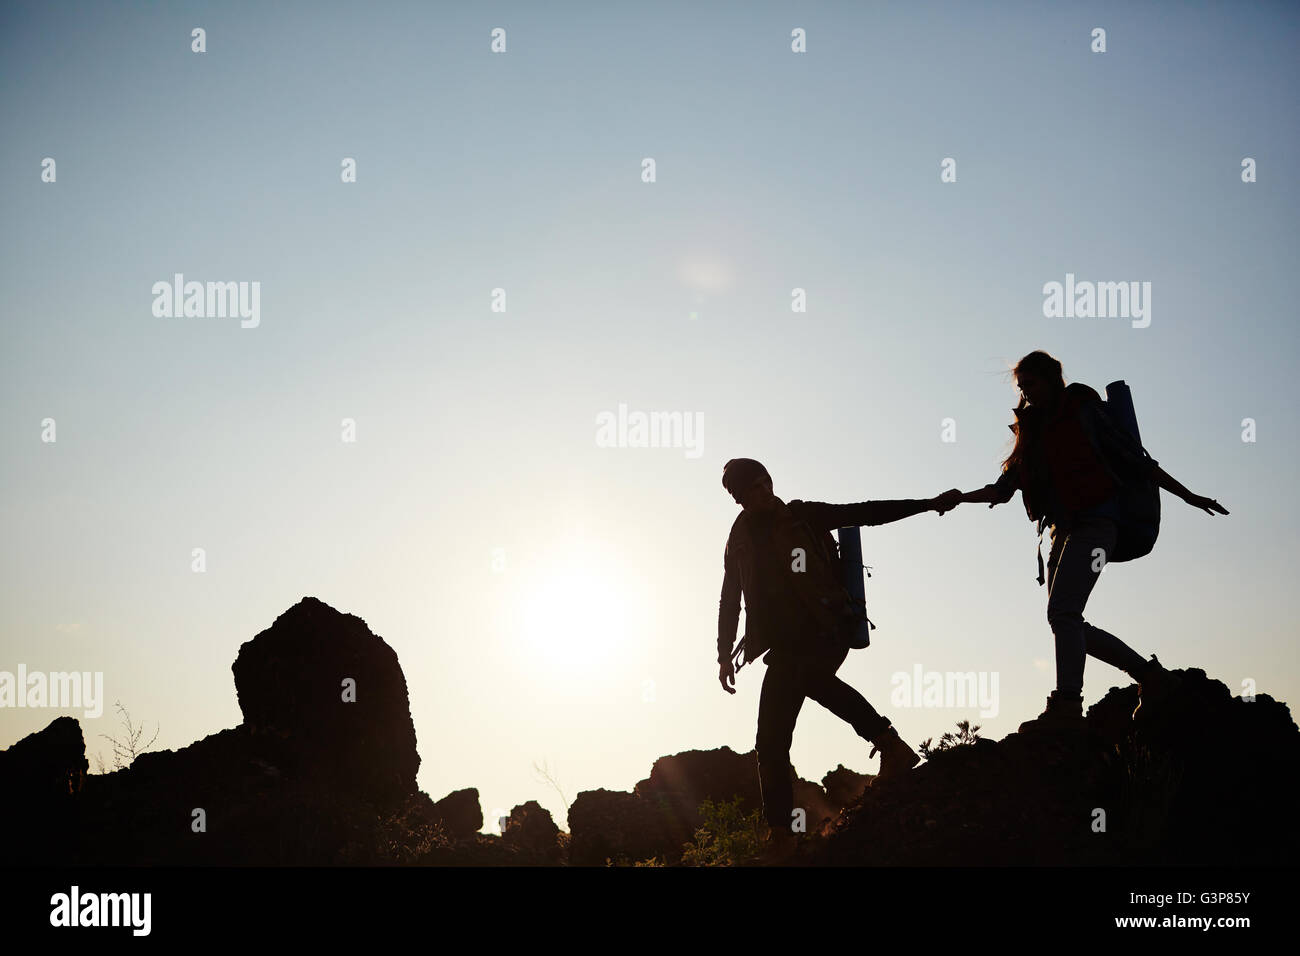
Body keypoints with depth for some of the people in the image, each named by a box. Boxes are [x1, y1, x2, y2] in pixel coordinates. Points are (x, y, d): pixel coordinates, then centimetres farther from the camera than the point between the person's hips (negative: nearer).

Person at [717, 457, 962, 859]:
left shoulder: (804, 517, 6)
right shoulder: (739, 540, 15)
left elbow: (865, 513, 2)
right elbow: (730, 601, 19)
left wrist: (930, 504, -4)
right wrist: (725, 655, 12)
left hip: (824, 633, -5)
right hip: (784, 648, 5)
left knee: (810, 674, -31)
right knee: (771, 742, 4)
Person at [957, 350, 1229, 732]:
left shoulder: (1083, 411, -1)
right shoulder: (1033, 429, 19)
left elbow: (1137, 460, -1)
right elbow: (1004, 487, 15)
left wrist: (1188, 497, -3)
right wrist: (958, 498, 0)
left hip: (1094, 521, -8)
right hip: (1064, 529, 8)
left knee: (1062, 611, -21)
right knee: (1070, 625, 4)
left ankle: (1067, 705, -25)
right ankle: (1151, 676, 14)